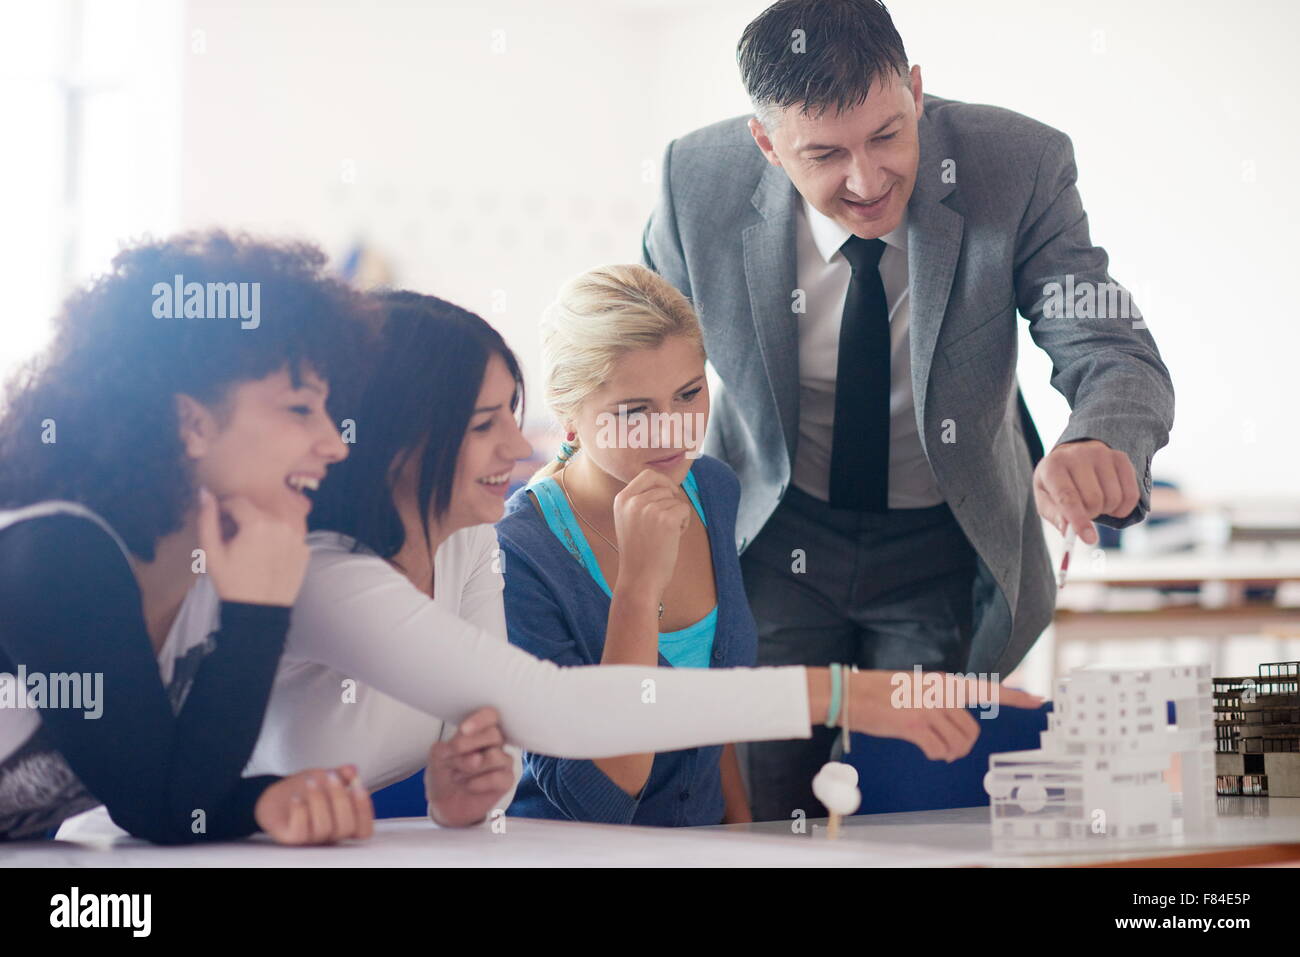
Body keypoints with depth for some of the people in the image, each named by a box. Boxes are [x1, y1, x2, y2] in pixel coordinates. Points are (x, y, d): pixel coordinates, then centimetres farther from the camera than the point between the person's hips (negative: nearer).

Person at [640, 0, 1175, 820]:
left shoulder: (1019, 166, -22)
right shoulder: (702, 179, -18)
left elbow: (1114, 354, -26)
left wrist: (1102, 445, -50)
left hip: (951, 548, 0)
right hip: (777, 541, 1)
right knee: (764, 814, 4)